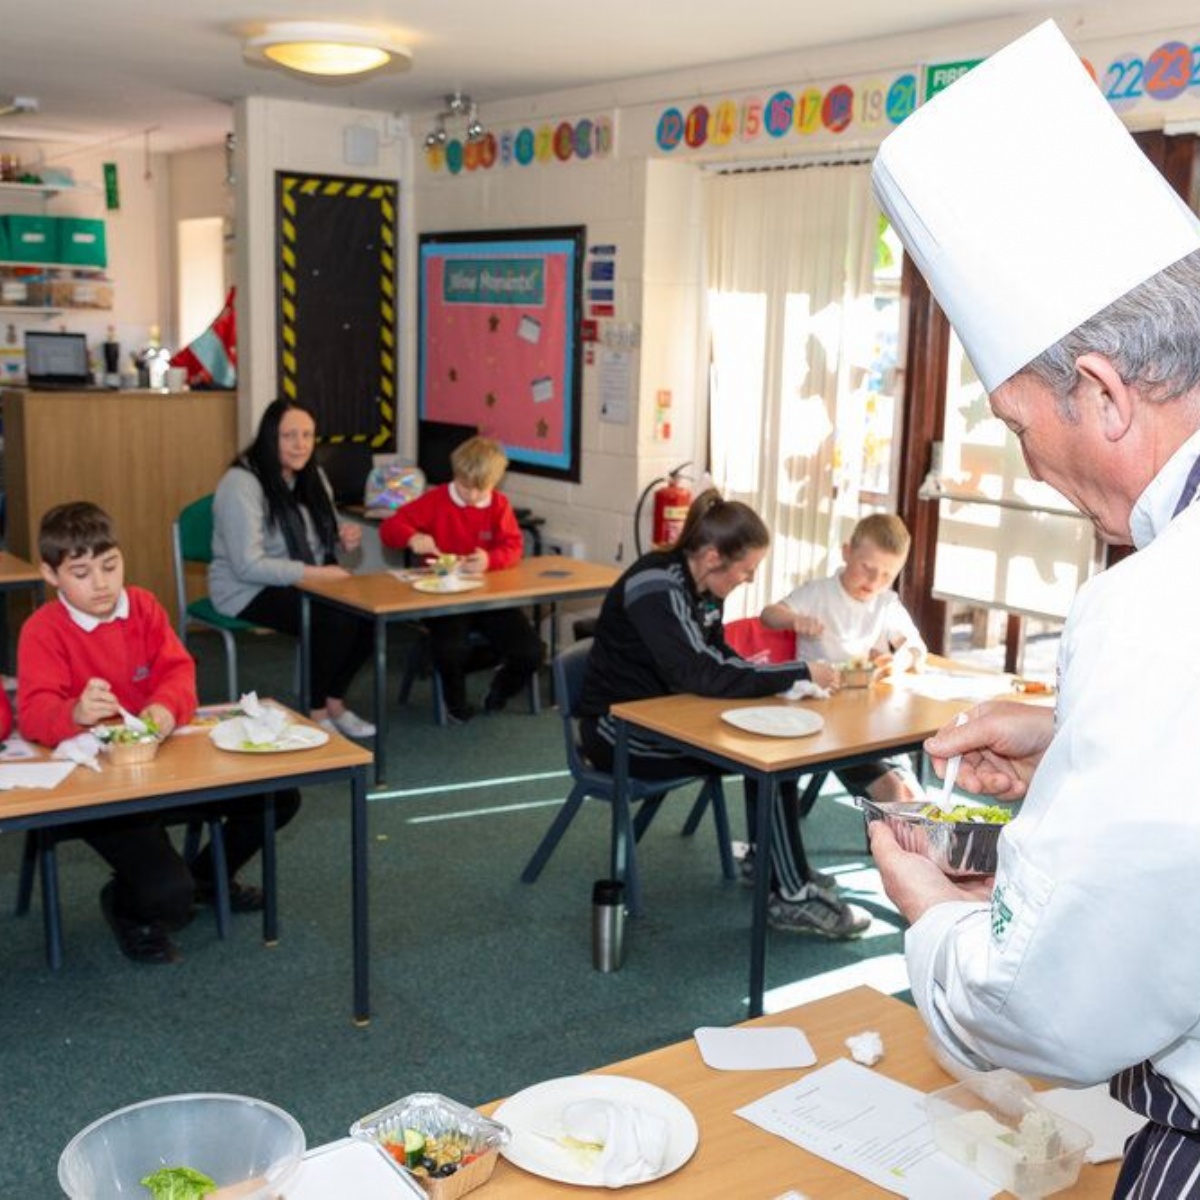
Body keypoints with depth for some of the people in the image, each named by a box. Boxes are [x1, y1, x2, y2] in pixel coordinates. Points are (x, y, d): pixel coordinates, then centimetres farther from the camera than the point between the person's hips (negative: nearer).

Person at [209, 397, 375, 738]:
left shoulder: (312, 477, 9)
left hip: (302, 583, 8)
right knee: (338, 618, -29)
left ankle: (334, 702, 3)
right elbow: (249, 566, -25)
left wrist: (344, 540, -6)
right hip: (248, 592, -8)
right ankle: (316, 713, -8)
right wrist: (317, 573, -26)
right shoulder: (242, 483, -17)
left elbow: (321, 538, 19)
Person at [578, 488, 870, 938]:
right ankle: (792, 896, -11)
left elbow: (718, 657, 13)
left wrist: (767, 675, -8)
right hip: (619, 729, -8)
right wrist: (800, 674, -27)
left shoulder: (698, 585, 2)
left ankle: (773, 862, 2)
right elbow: (701, 674, -32)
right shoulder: (657, 588, -25)